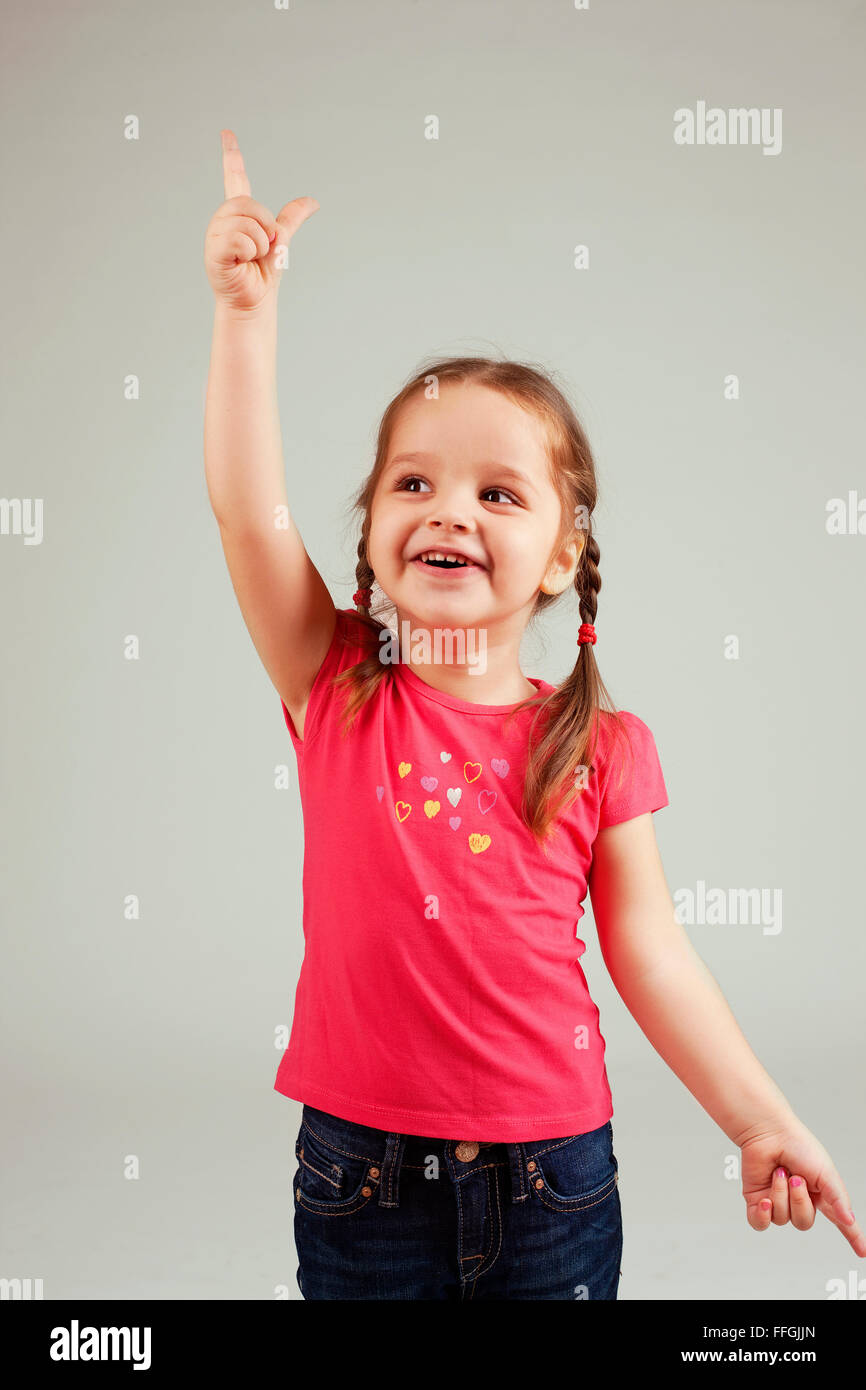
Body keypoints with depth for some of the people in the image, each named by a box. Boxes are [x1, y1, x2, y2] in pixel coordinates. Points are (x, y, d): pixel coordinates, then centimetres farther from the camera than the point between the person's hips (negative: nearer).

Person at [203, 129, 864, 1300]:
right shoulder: (336, 692, -6)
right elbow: (248, 508, -17)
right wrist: (248, 308, -22)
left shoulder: (603, 749, -6)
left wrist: (762, 1122, -3)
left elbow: (649, 950, -2)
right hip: (362, 1171, 0)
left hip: (554, 1178, 0)